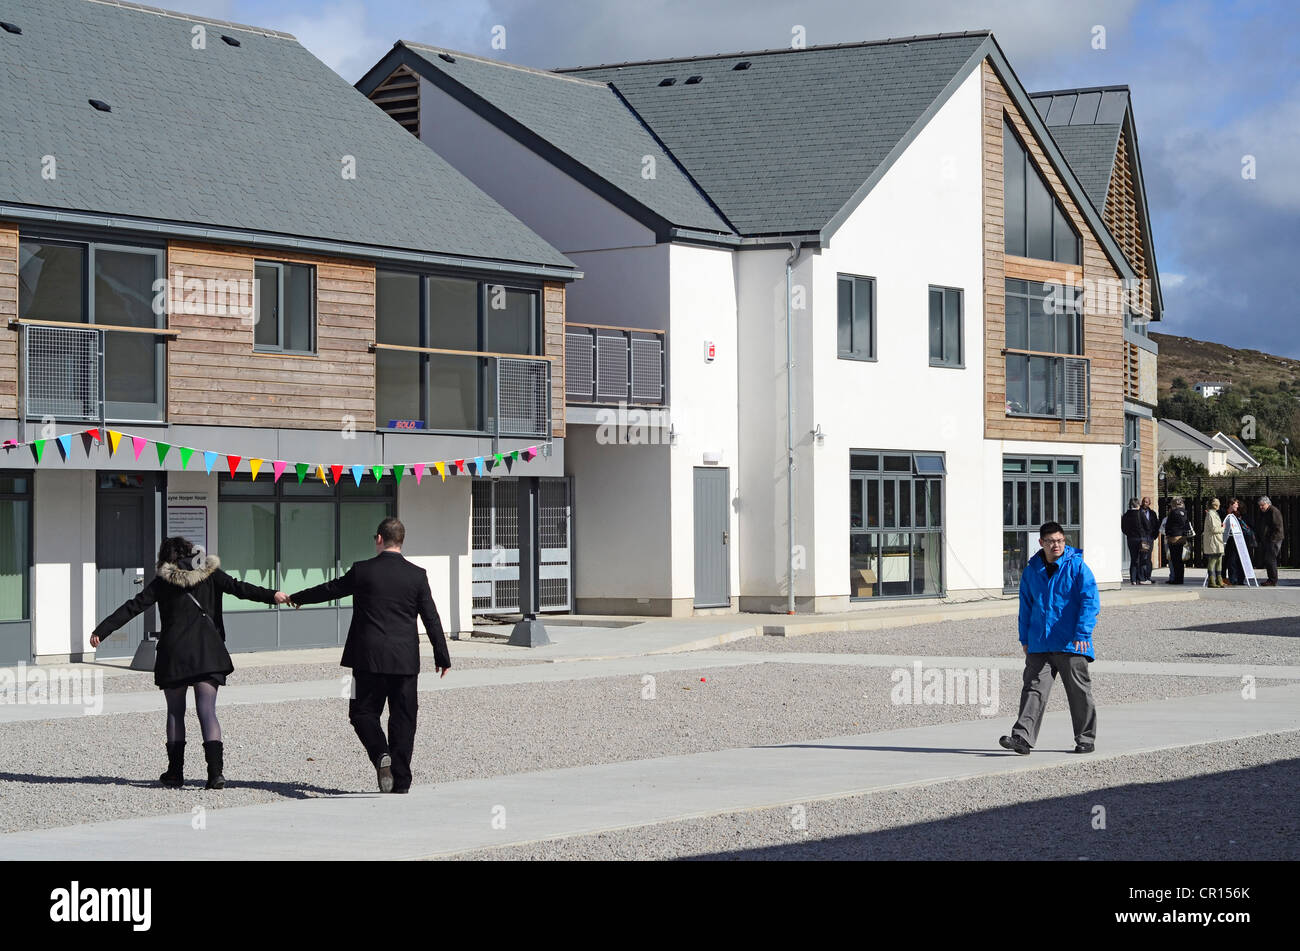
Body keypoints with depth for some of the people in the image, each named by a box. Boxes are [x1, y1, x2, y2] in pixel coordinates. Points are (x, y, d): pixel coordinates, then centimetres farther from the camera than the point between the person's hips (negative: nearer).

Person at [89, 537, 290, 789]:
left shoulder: (163, 581, 5)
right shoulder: (209, 573, 7)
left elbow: (133, 606, 4)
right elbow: (238, 588, -6)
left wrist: (101, 630, 8)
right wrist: (271, 596, -13)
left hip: (174, 652, 0)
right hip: (207, 652, 1)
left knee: (175, 712, 13)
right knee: (207, 711, -2)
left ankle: (175, 772, 14)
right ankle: (215, 771, -16)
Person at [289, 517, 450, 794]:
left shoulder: (362, 571, -4)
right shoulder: (417, 575, 1)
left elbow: (330, 589, 10)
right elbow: (431, 618, 3)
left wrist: (296, 598, 28)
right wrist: (442, 657, 12)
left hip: (369, 657, -2)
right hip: (405, 659, 2)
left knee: (364, 711, 10)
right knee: (403, 717, 8)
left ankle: (381, 754, -15)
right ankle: (401, 781, 8)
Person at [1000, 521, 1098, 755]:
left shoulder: (1077, 567, -4)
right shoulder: (1031, 571, 10)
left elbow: (1090, 601, -10)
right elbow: (1026, 606, 19)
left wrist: (1082, 633, -19)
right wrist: (1025, 638, 16)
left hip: (1070, 644, -3)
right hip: (1039, 645, 3)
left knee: (1079, 691, 6)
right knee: (1034, 688, -5)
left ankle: (1086, 738, 18)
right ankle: (1023, 737, -12)